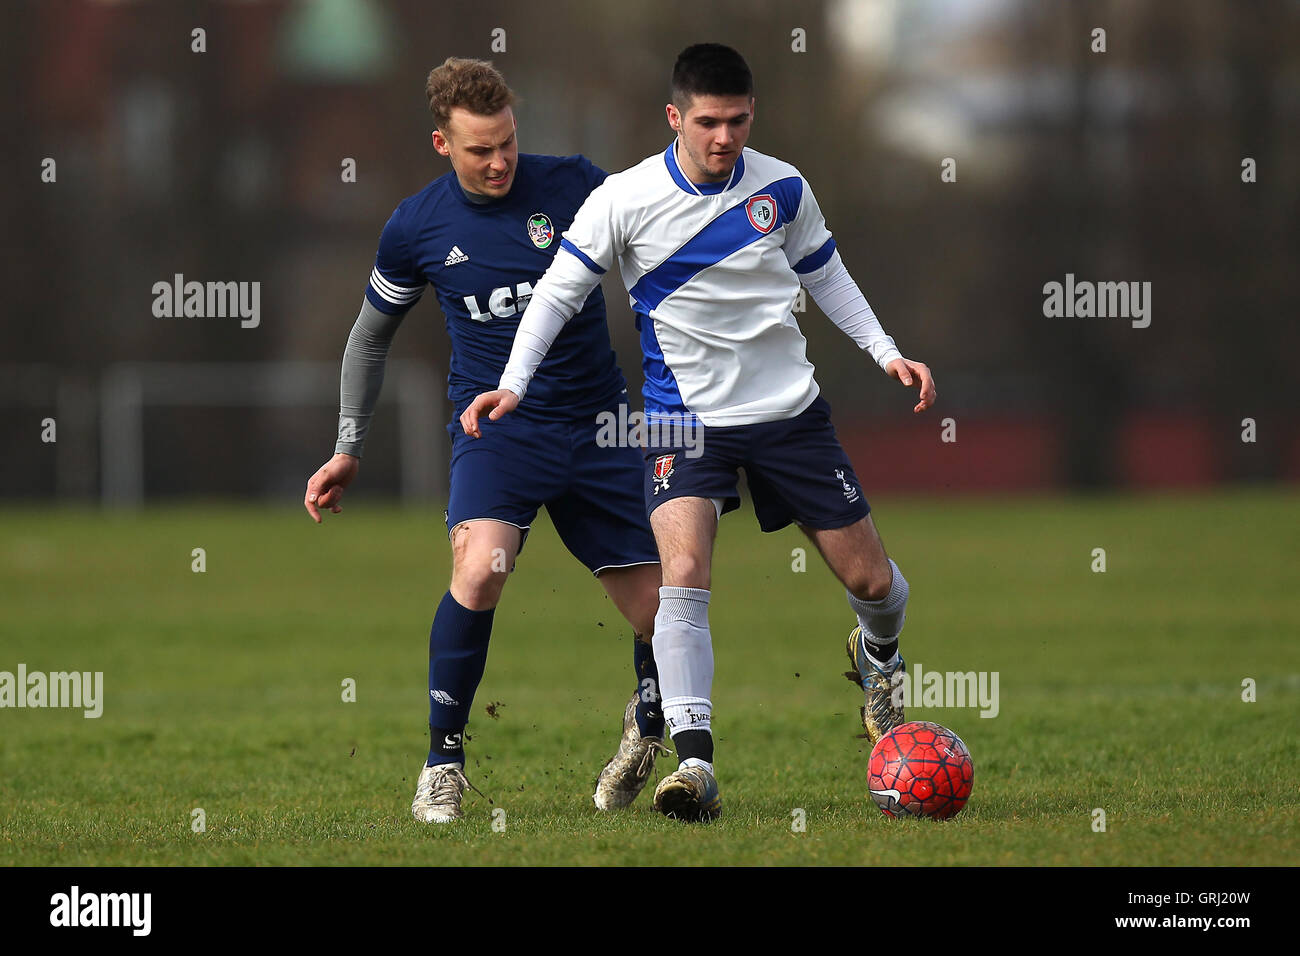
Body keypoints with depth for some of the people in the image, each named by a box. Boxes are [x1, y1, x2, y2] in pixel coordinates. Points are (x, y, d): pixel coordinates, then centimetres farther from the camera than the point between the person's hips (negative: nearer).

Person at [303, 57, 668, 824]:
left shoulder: (574, 186, -7)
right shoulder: (418, 227, -2)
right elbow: (372, 336, 14)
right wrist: (348, 451, 14)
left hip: (597, 427, 1)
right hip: (495, 423, -1)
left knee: (657, 609, 0)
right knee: (479, 567, -29)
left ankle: (647, 734, 33)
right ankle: (444, 765, -15)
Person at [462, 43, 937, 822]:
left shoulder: (783, 188, -3)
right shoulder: (626, 200, -11)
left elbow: (825, 276, 14)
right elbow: (559, 291, -5)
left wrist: (885, 351, 7)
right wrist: (513, 384, -15)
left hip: (791, 409, 3)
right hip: (687, 418, -3)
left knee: (872, 580, 7)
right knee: (684, 574, -26)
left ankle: (879, 655, 44)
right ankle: (696, 764, -28)